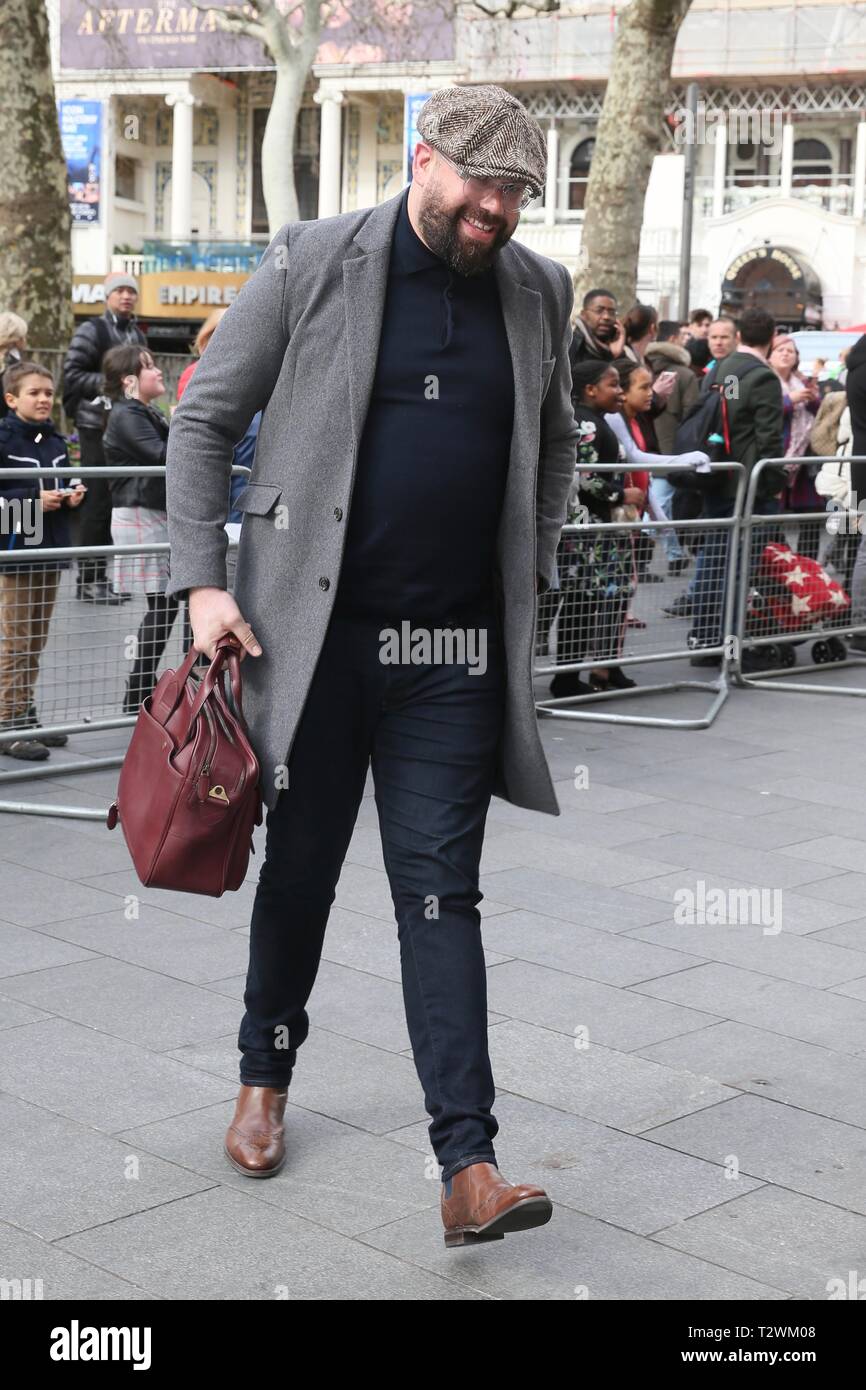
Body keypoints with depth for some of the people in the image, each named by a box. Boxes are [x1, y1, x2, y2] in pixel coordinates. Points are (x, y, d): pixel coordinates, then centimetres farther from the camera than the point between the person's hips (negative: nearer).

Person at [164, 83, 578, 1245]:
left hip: (455, 648, 2)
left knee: (441, 894, 0)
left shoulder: (539, 292, 7)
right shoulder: (311, 264, -3)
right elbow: (205, 420, 0)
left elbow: (554, 445, 21)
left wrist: (530, 577, 10)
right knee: (300, 868, 12)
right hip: (315, 627, -1)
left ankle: (470, 1170, 0)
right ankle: (266, 1078, 36)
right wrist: (203, 582, -7)